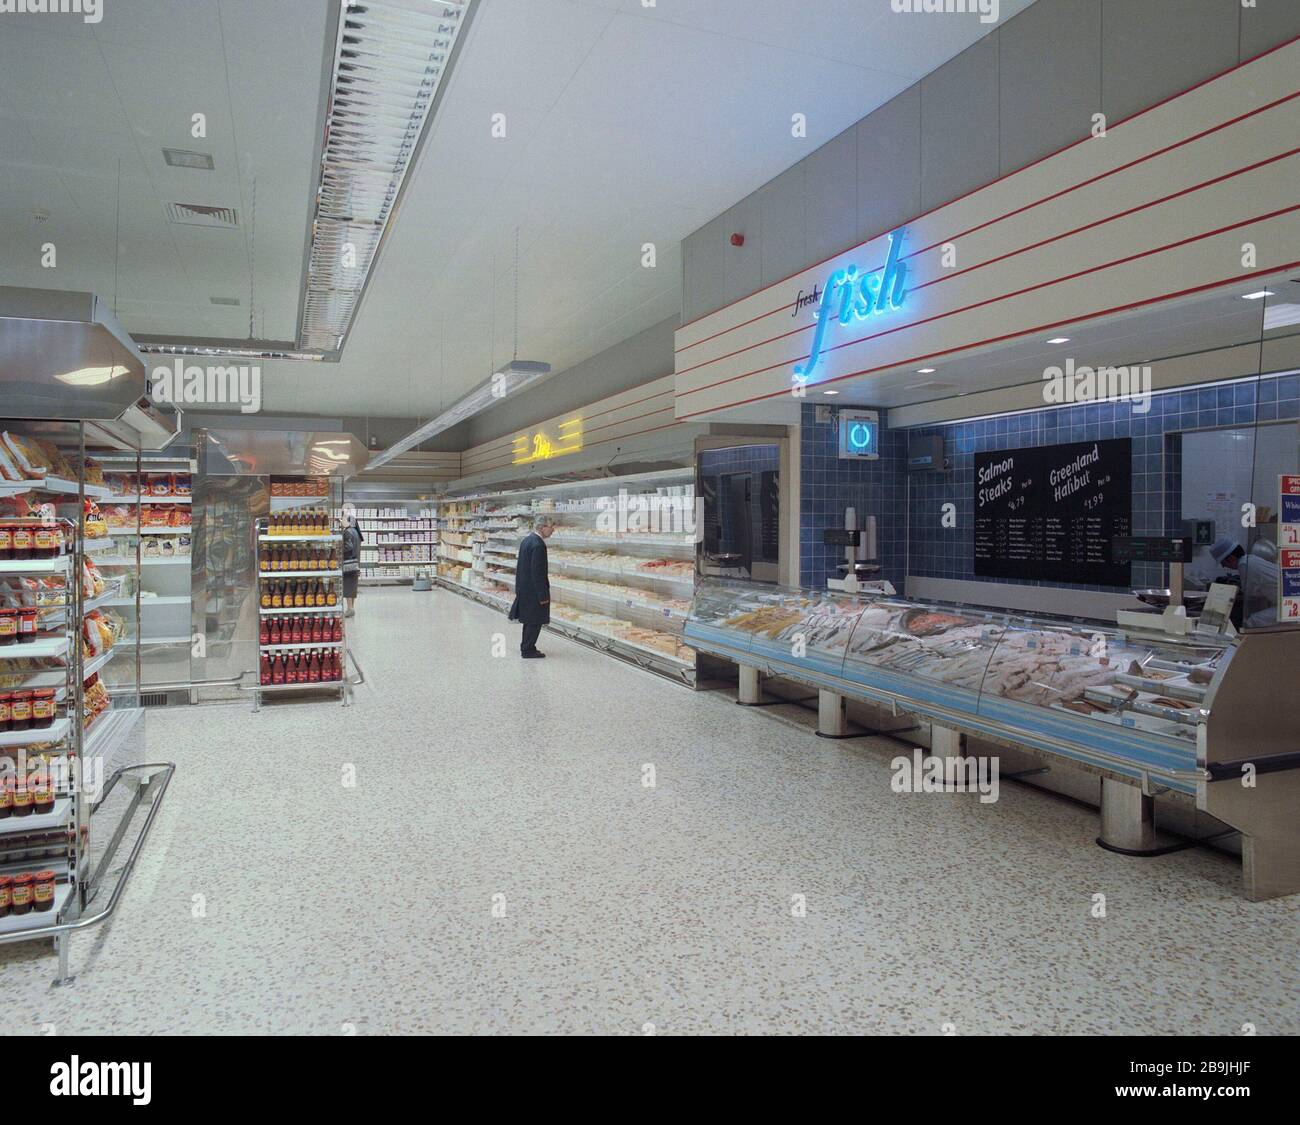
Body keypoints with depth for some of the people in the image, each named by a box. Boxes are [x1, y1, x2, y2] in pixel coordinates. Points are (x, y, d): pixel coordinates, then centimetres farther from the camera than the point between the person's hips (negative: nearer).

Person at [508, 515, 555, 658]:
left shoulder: (526, 539, 7)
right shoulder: (538, 545, -22)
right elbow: (537, 572, -23)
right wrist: (543, 595, -19)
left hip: (524, 587, 10)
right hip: (534, 589, -10)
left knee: (530, 620, 19)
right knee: (535, 621, 2)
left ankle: (526, 647, 29)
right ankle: (528, 650, 9)